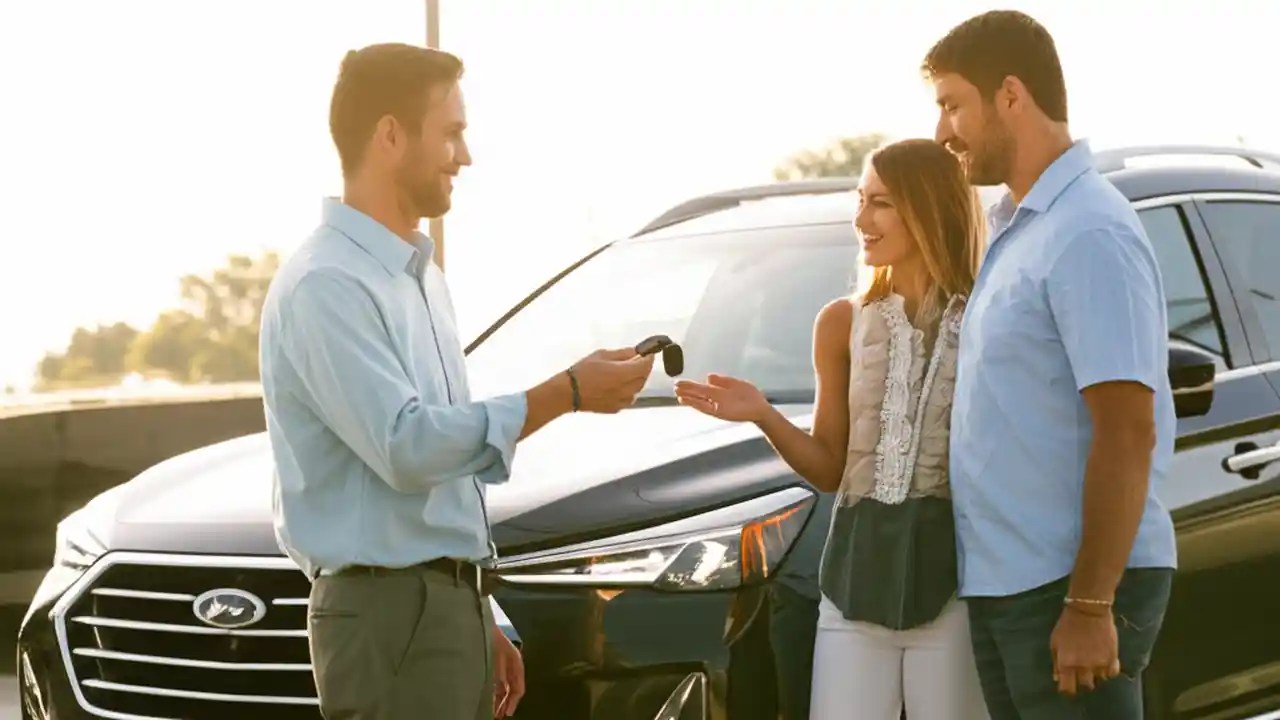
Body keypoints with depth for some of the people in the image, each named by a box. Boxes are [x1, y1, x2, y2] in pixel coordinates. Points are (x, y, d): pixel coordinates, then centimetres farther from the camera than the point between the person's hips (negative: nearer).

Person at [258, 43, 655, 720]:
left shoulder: (419, 277, 17)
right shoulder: (326, 286, -14)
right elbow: (406, 446, -23)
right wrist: (566, 393, -18)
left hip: (447, 610, 9)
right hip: (389, 615, -9)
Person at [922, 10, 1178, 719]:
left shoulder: (1087, 235, -16)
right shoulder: (1018, 227, 13)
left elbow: (1126, 434, -21)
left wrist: (1090, 606, -23)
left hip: (1069, 585, -9)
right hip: (1007, 582, 9)